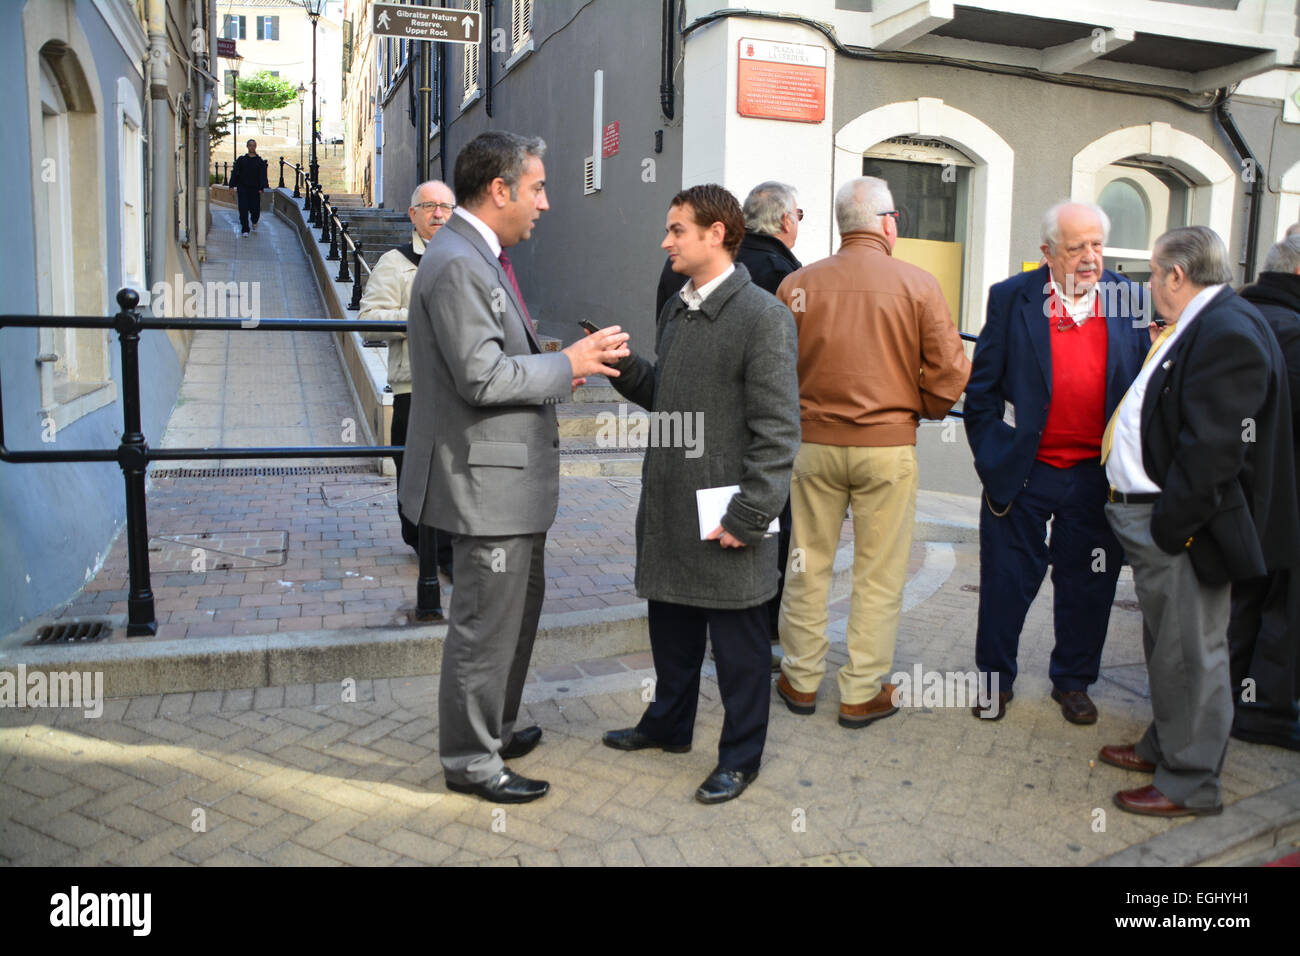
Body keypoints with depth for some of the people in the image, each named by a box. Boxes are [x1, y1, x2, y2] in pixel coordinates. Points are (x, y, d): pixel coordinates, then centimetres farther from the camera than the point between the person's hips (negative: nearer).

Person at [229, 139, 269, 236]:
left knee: (255, 209, -2)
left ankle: (254, 222, 33)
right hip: (242, 188, 1)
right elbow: (235, 173, 7)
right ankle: (244, 230, -1)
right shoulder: (241, 160, 7)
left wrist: (261, 188, -18)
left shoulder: (260, 161, 4)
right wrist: (232, 185, -1)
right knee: (243, 209, -8)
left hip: (254, 188, 0)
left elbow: (262, 176, -4)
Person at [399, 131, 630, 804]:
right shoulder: (457, 264, -20)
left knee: (520, 604, 22)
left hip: (511, 475, 11)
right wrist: (568, 364, -16)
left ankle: (493, 728, 39)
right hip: (487, 478, -11)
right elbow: (482, 377, -25)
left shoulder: (481, 256, 14)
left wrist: (561, 364, 6)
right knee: (486, 622, 2)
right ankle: (470, 761, 19)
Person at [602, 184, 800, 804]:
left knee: (739, 647, 9)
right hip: (667, 511, 8)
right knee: (671, 628, 23)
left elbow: (778, 432, -18)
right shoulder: (676, 310, 12)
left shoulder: (762, 317, -15)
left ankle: (741, 756, 26)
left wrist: (748, 519, -19)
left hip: (723, 519, -8)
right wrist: (623, 365, 1)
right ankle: (668, 724, 43)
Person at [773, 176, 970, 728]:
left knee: (807, 567, 13)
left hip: (813, 444, 2)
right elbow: (949, 371, -6)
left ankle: (801, 680, 25)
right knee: (879, 575, 9)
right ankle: (863, 693, 17)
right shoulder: (918, 285, -6)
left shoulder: (797, 285, -1)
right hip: (889, 446, -2)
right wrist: (921, 409, 13)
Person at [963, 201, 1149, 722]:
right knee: (1007, 581, 8)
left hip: (1096, 476, 2)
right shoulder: (1011, 297, -3)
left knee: (1086, 586, 12)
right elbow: (982, 386, -1)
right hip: (1022, 473, -2)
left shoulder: (1129, 299, 2)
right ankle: (995, 680, 26)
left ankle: (1073, 681, 32)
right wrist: (991, 458, -5)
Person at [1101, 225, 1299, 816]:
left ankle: (1191, 784, 16)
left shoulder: (1227, 334, -21)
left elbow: (1214, 450, -26)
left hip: (1181, 529, -10)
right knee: (1166, 647, 22)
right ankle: (1165, 746, 39)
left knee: (1188, 656, 2)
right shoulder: (1197, 328, 12)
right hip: (1153, 520, 10)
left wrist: (1170, 524, -23)